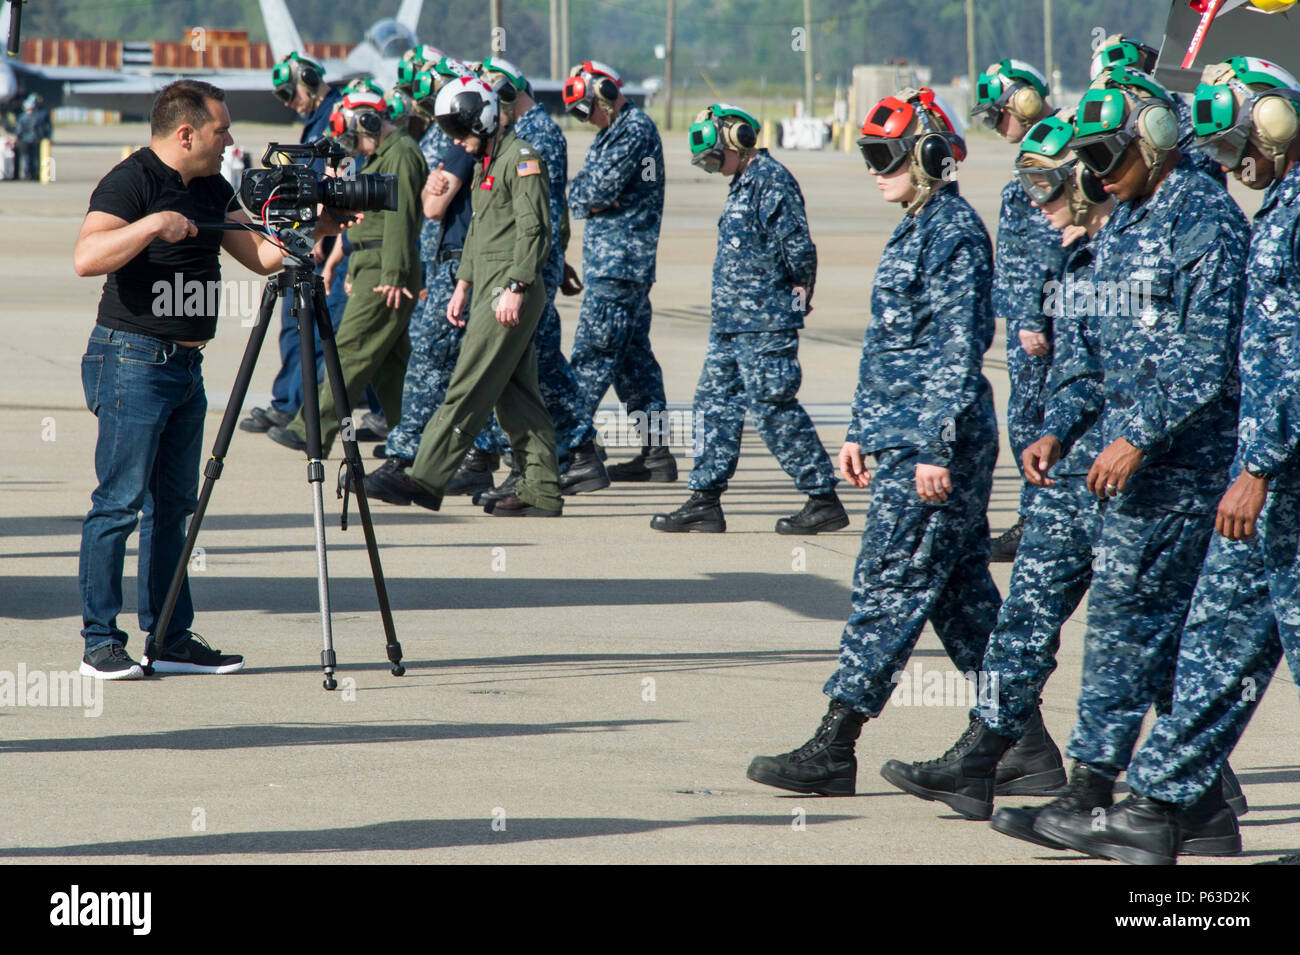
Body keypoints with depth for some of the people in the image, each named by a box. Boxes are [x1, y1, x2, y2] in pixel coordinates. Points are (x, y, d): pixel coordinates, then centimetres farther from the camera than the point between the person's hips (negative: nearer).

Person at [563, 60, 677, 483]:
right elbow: (579, 192, 14)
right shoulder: (612, 132, 20)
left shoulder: (635, 129, -11)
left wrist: (588, 195, 1)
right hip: (616, 261, 10)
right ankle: (656, 452, 11)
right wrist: (591, 200, -5)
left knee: (591, 356, -10)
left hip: (619, 262, -10)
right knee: (633, 355, 10)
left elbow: (600, 189, -19)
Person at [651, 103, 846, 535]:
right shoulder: (744, 183, 17)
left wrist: (800, 290, -6)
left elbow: (799, 247, -19)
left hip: (765, 323, -10)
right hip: (731, 321, 10)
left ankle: (824, 501, 0)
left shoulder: (772, 181, -14)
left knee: (774, 409, -7)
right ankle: (704, 501, 14)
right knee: (715, 403, 10)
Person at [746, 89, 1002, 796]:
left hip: (929, 441, -10)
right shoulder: (918, 229, 17)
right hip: (903, 436, 10)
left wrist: (938, 446, -22)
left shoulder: (954, 231, -13)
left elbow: (958, 347, -19)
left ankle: (834, 747, -8)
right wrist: (862, 429, 22)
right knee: (959, 589, 12)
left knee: (889, 584, -8)